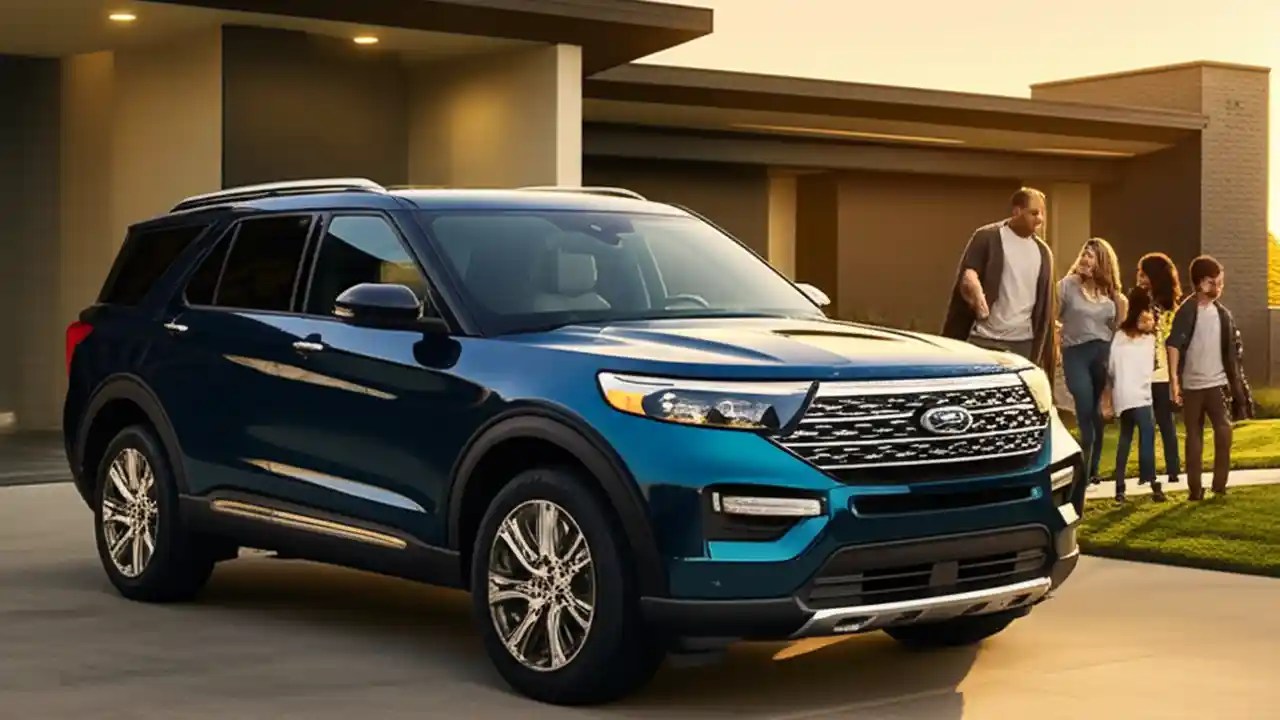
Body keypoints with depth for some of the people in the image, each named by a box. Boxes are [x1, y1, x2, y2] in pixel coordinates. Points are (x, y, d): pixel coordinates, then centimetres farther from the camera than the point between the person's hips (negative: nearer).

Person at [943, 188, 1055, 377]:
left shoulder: (1042, 252, 13)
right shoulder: (987, 238, -2)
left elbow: (1045, 304, 16)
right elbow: (966, 276, -9)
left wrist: (1043, 351, 12)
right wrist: (975, 292, -33)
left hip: (1023, 343, 5)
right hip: (985, 340, -5)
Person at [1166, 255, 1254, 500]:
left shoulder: (1223, 313, 5)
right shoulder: (1187, 311, -9)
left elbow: (1232, 348, 10)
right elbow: (1174, 345, -15)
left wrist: (1236, 383, 8)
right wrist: (1174, 379, -23)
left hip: (1217, 383, 3)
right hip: (1192, 385, -3)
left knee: (1224, 432, -10)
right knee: (1194, 437, 5)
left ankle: (1220, 484, 0)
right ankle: (1195, 489, 9)